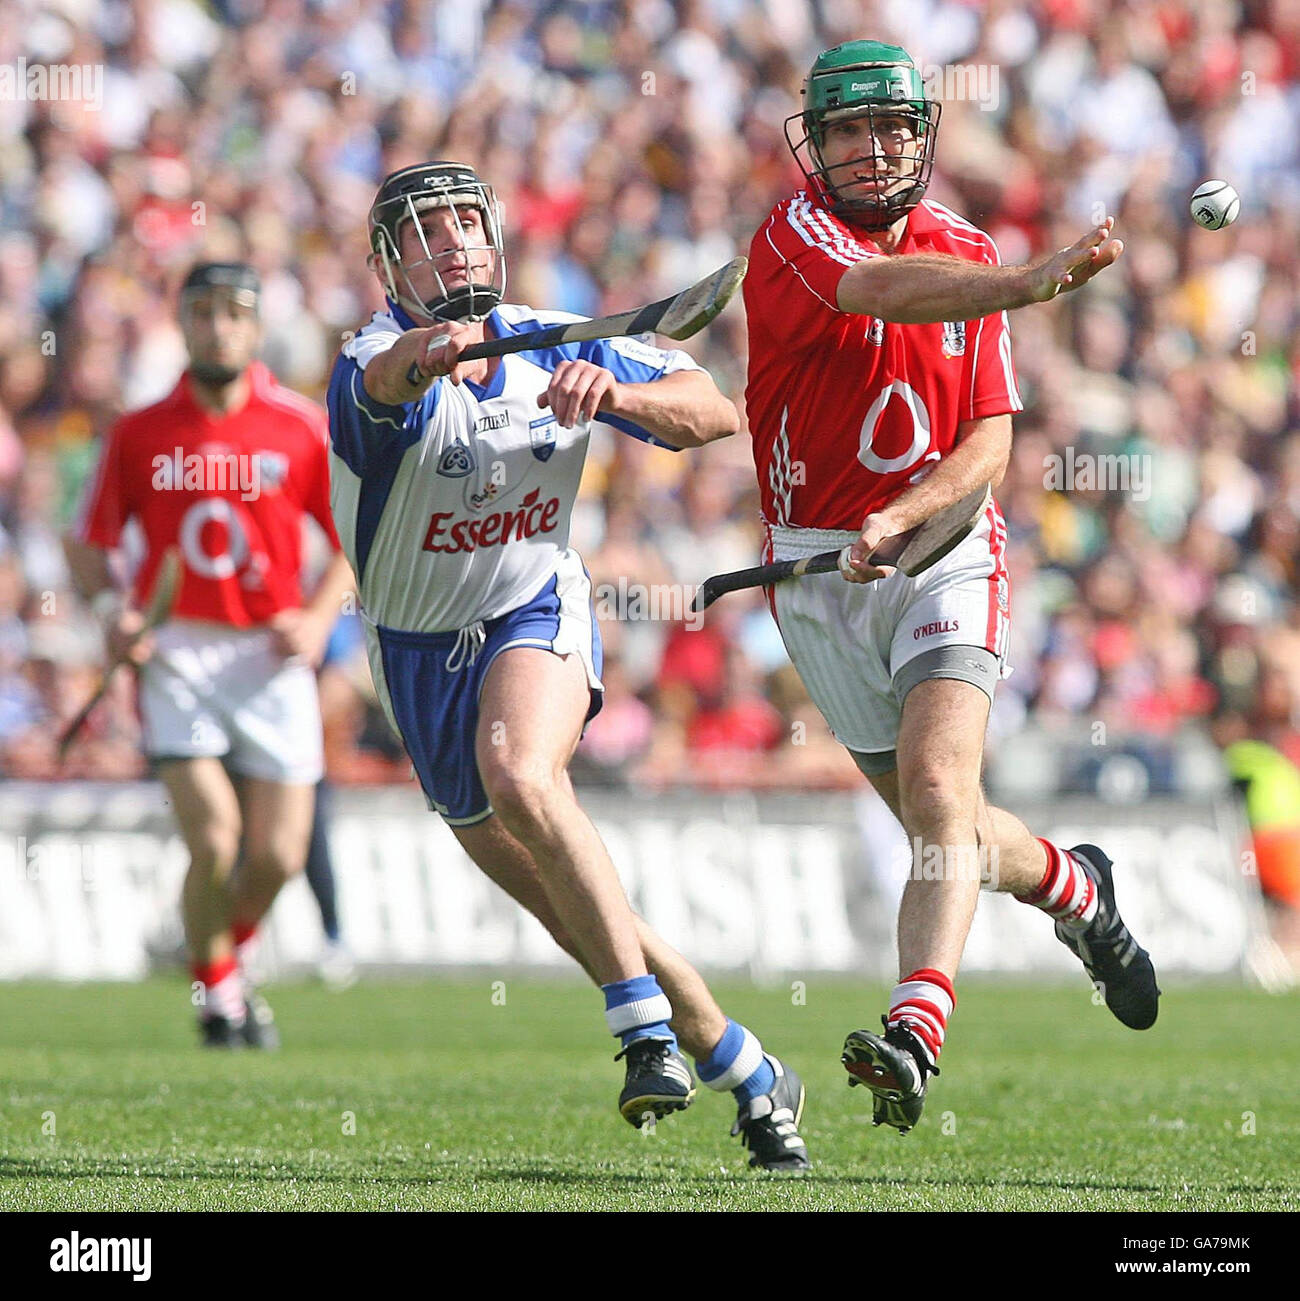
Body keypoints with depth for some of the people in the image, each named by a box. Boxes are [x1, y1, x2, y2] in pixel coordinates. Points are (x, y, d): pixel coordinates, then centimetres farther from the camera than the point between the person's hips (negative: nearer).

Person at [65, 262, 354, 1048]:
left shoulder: (303, 429, 3)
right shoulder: (139, 434, 4)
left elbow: (356, 540, 10)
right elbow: (89, 542, 12)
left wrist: (319, 617, -5)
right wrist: (114, 610, -7)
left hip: (270, 658, 1)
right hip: (177, 652, -1)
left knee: (278, 856, -4)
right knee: (214, 840, -15)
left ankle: (235, 952, 30)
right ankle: (214, 989, 11)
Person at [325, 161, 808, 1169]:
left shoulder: (553, 347, -6)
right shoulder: (379, 360, -17)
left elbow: (715, 414, -6)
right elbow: (384, 379, -43)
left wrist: (613, 393, -26)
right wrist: (431, 352, -68)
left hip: (538, 614, 0)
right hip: (422, 654, 1)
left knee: (522, 775, -35)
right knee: (578, 921, 3)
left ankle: (649, 1030, -32)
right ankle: (748, 1072, 18)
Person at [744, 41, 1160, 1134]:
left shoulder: (969, 255, 6)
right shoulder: (793, 236, -7)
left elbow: (989, 443, 1)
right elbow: (879, 291, -30)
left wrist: (897, 518, -19)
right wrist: (1030, 282, -46)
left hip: (946, 552, 0)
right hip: (818, 573, 0)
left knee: (939, 789, -23)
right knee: (942, 829, 9)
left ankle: (916, 1033, -34)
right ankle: (1073, 887, 39)